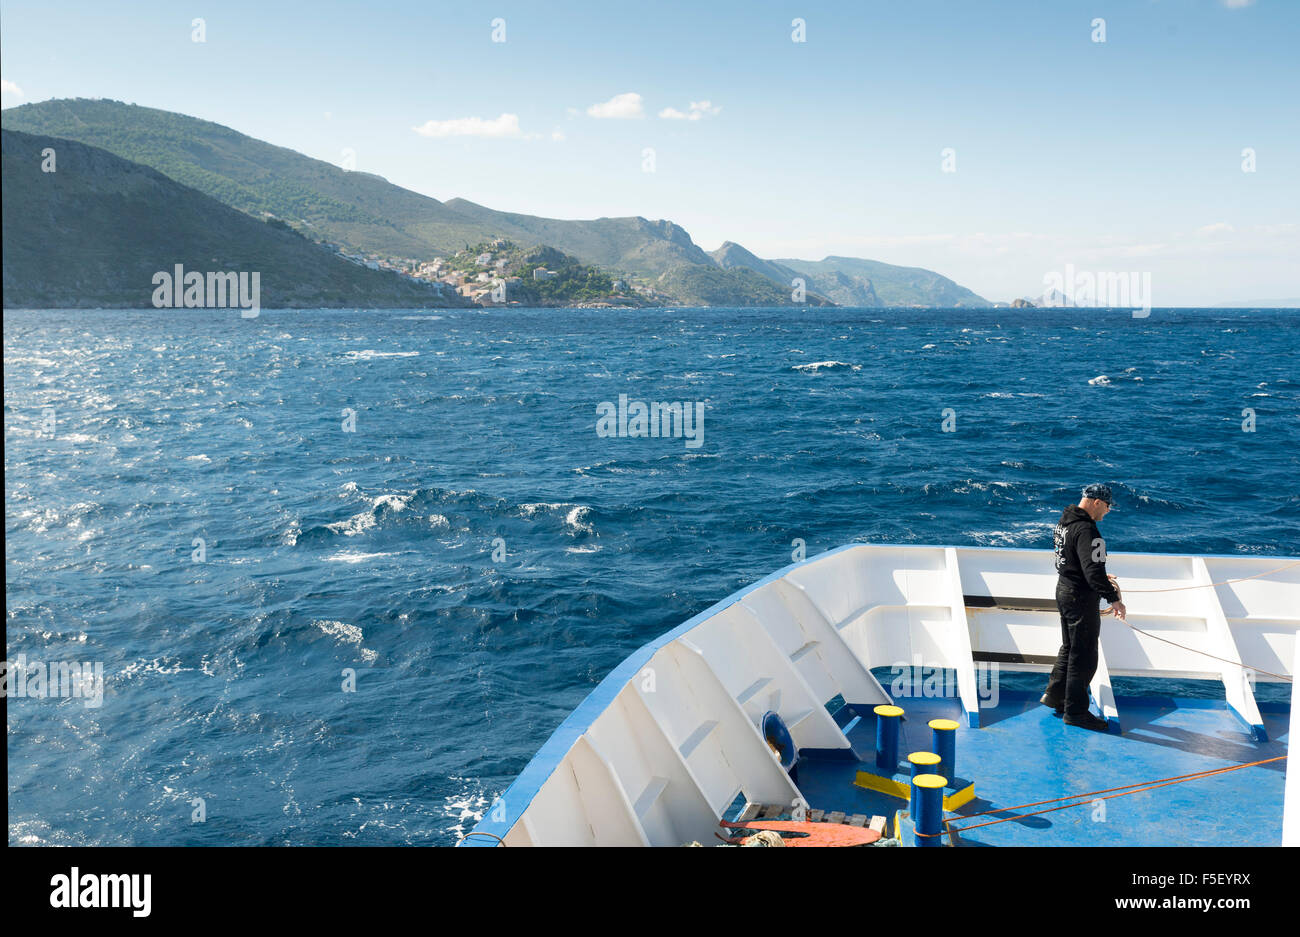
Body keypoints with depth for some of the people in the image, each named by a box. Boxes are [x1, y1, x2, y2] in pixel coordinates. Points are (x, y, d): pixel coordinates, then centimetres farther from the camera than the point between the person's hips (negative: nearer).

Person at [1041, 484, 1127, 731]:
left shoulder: (1064, 521, 9)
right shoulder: (1087, 531, -23)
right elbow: (1093, 571, -29)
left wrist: (1102, 578, 23)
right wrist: (1113, 598, -24)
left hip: (1064, 589, 10)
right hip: (1081, 598, -10)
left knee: (1069, 647, 23)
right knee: (1084, 656, 0)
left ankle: (1054, 695, 34)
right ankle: (1075, 711, 7)